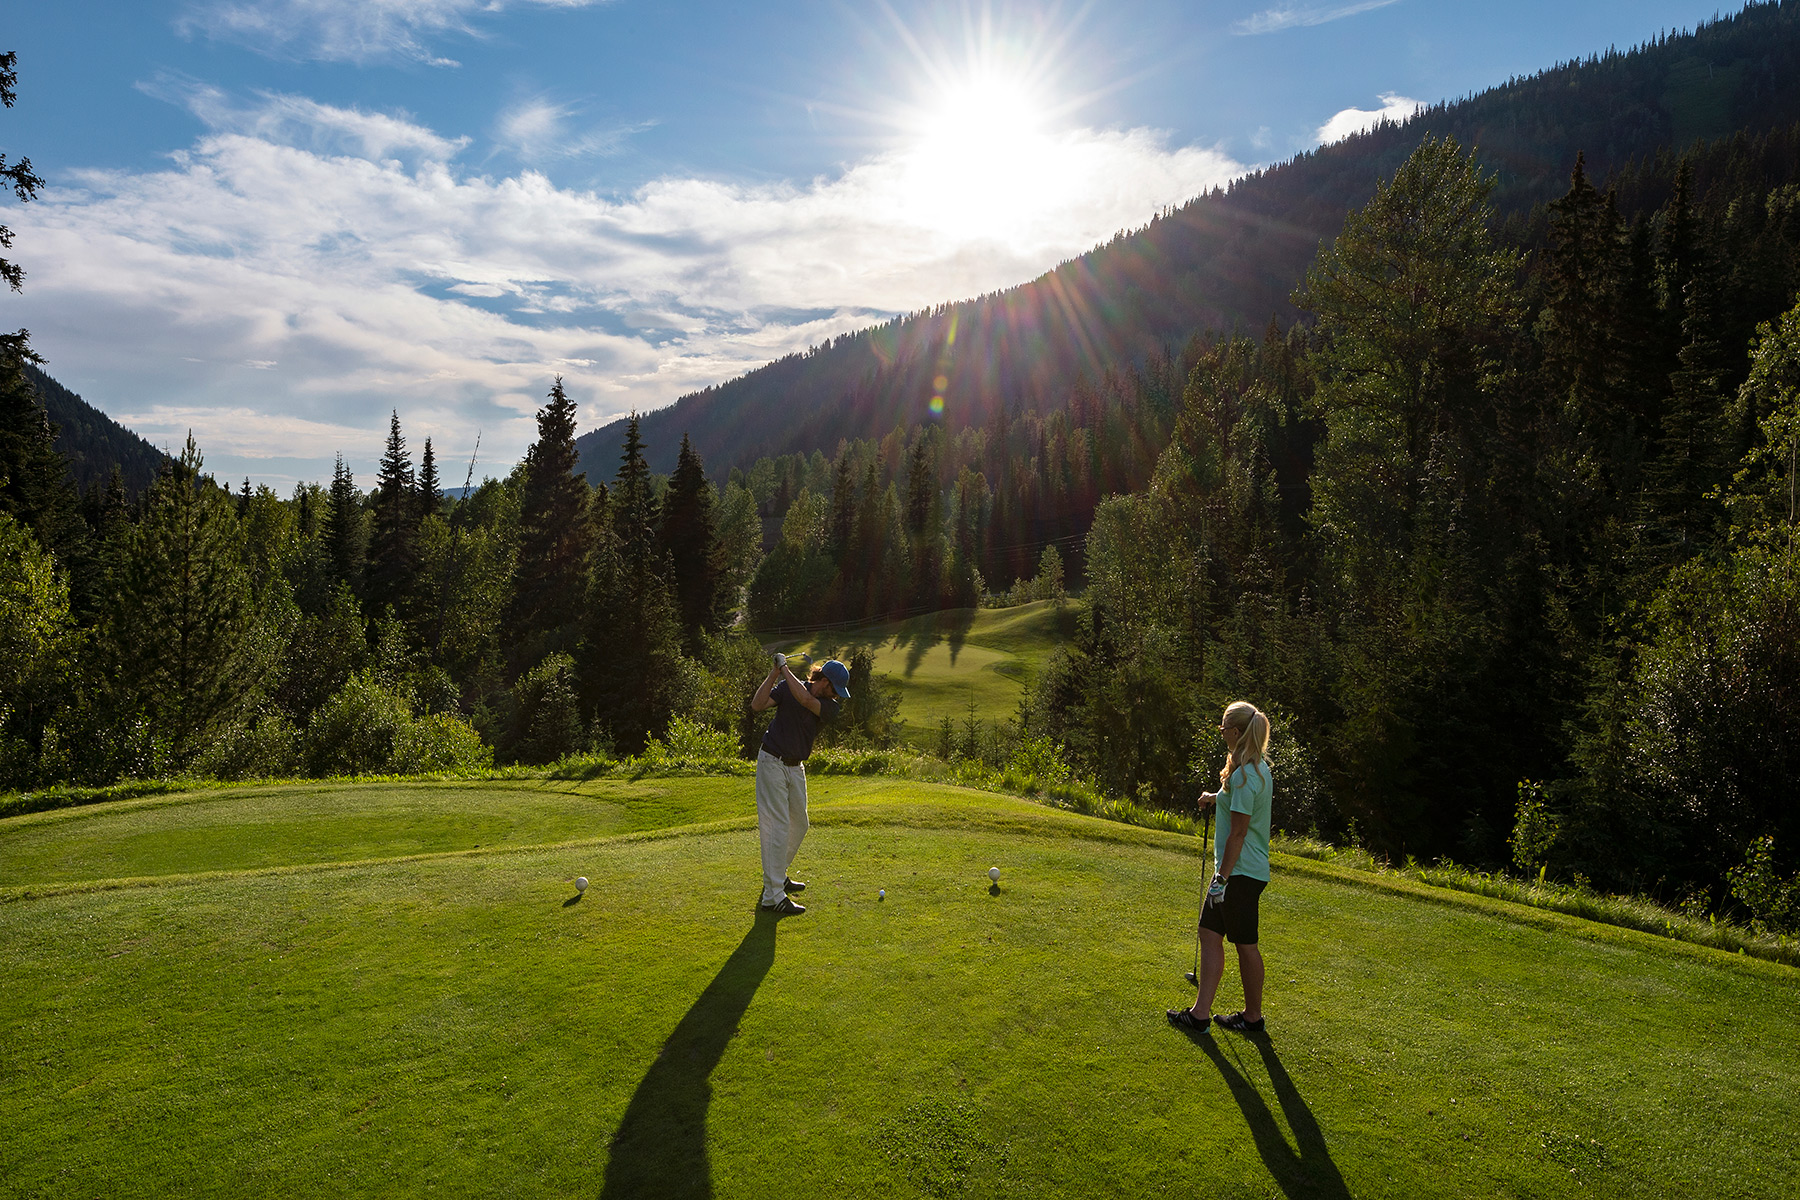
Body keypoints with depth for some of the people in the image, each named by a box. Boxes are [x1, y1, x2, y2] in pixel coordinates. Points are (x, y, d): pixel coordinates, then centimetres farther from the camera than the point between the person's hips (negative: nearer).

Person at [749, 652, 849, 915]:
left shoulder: (829, 706, -3)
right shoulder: (786, 687, -7)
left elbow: (805, 699, -23)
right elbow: (757, 705, -17)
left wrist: (785, 669, -19)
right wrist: (775, 673, -22)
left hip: (796, 768, 6)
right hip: (772, 763, -6)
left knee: (799, 825, 15)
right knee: (777, 828, -10)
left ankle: (778, 875, 36)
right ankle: (773, 895, -8)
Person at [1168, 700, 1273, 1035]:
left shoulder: (1245, 776, -22)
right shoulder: (1257, 767, 9)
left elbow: (1238, 833, -21)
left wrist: (1222, 878, -19)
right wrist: (1218, 798, 29)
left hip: (1242, 872, -10)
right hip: (1240, 870, 10)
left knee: (1245, 944, 4)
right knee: (1210, 932, 11)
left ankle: (1253, 1017, 20)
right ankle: (1200, 1012, 16)